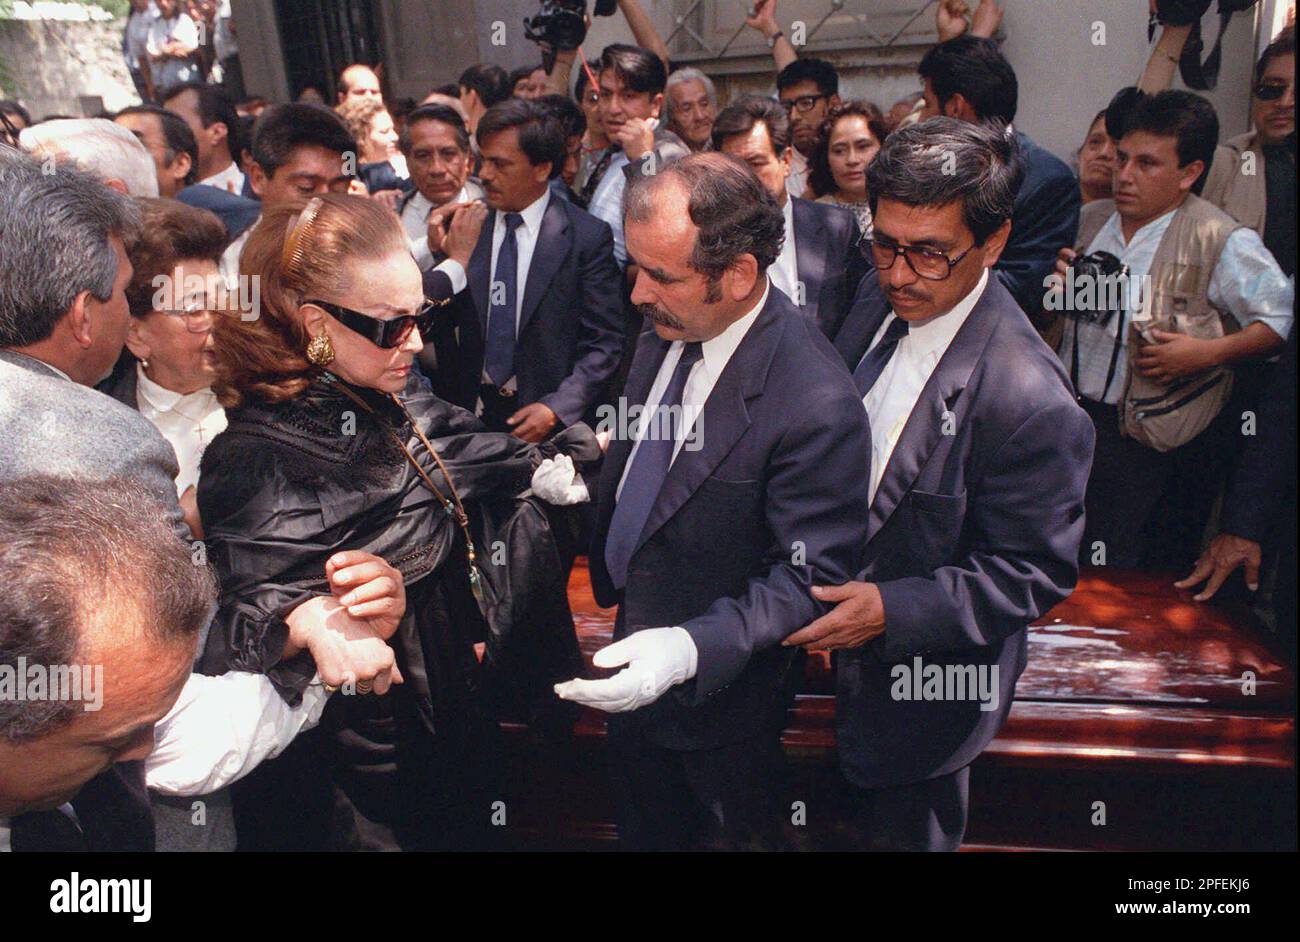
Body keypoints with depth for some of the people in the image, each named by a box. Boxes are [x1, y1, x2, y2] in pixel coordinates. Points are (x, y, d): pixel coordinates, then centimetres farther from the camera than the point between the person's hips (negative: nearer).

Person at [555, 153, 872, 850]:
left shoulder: (816, 405, -34)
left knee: (730, 830, 23)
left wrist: (690, 649, -39)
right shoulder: (665, 331, -8)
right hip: (635, 640, 7)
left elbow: (811, 577, -29)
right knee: (642, 822, 30)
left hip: (717, 685, -7)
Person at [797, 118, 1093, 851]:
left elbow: (1036, 571, -23)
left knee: (900, 827, 21)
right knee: (859, 815, 31)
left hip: (925, 692, -6)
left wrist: (891, 609, -31)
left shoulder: (1029, 400, -32)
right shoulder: (881, 297, -9)